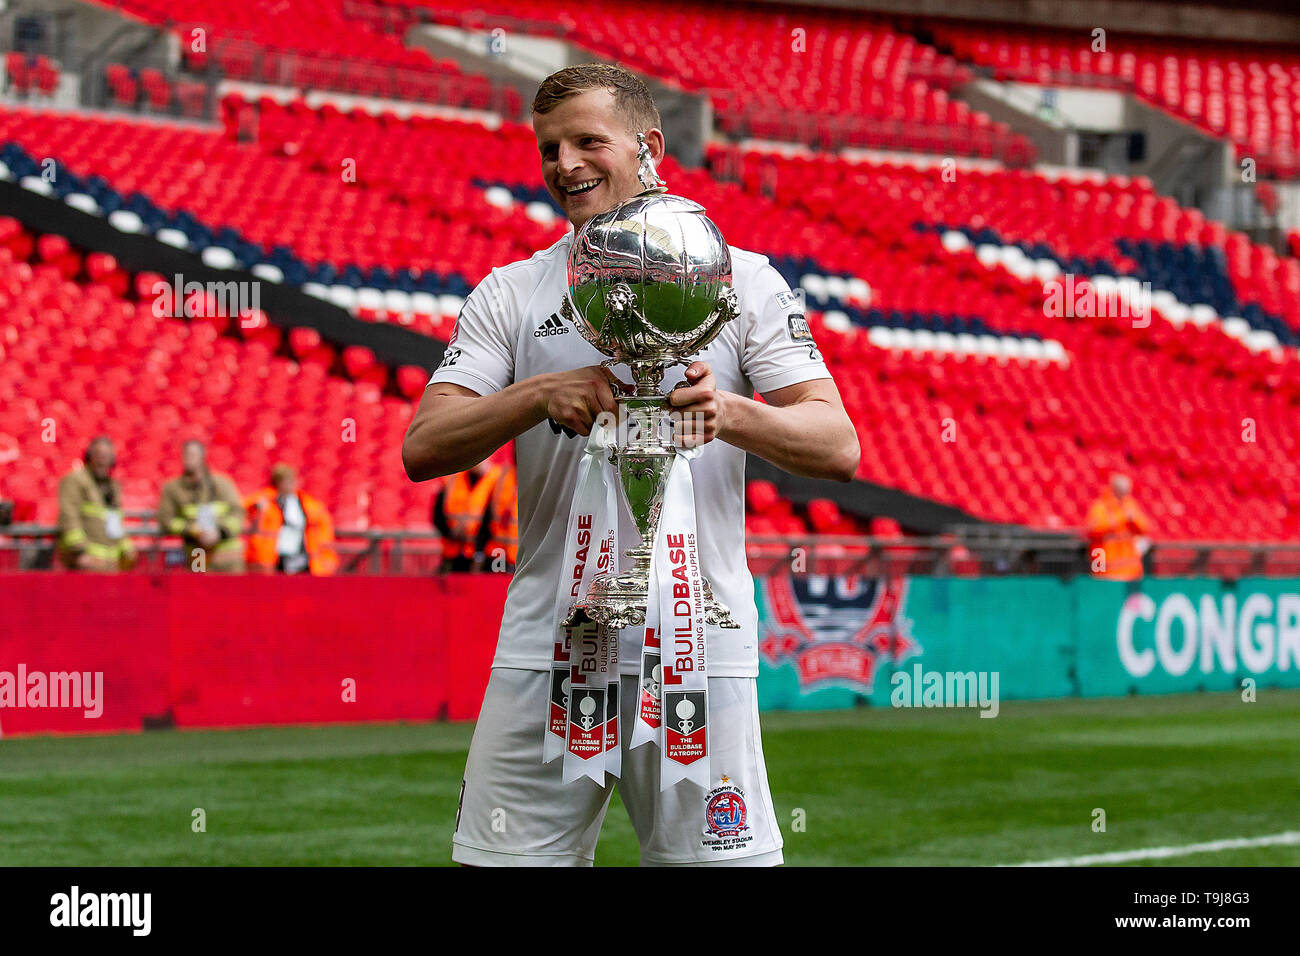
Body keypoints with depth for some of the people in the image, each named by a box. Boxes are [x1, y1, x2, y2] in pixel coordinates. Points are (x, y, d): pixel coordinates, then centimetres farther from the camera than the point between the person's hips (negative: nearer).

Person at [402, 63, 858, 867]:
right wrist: (542, 393, -15)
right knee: (501, 858, 0)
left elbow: (838, 447, -2)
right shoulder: (509, 295, 11)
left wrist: (729, 413, -22)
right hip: (548, 647, 2)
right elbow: (423, 449, 0)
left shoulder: (740, 280, 6)